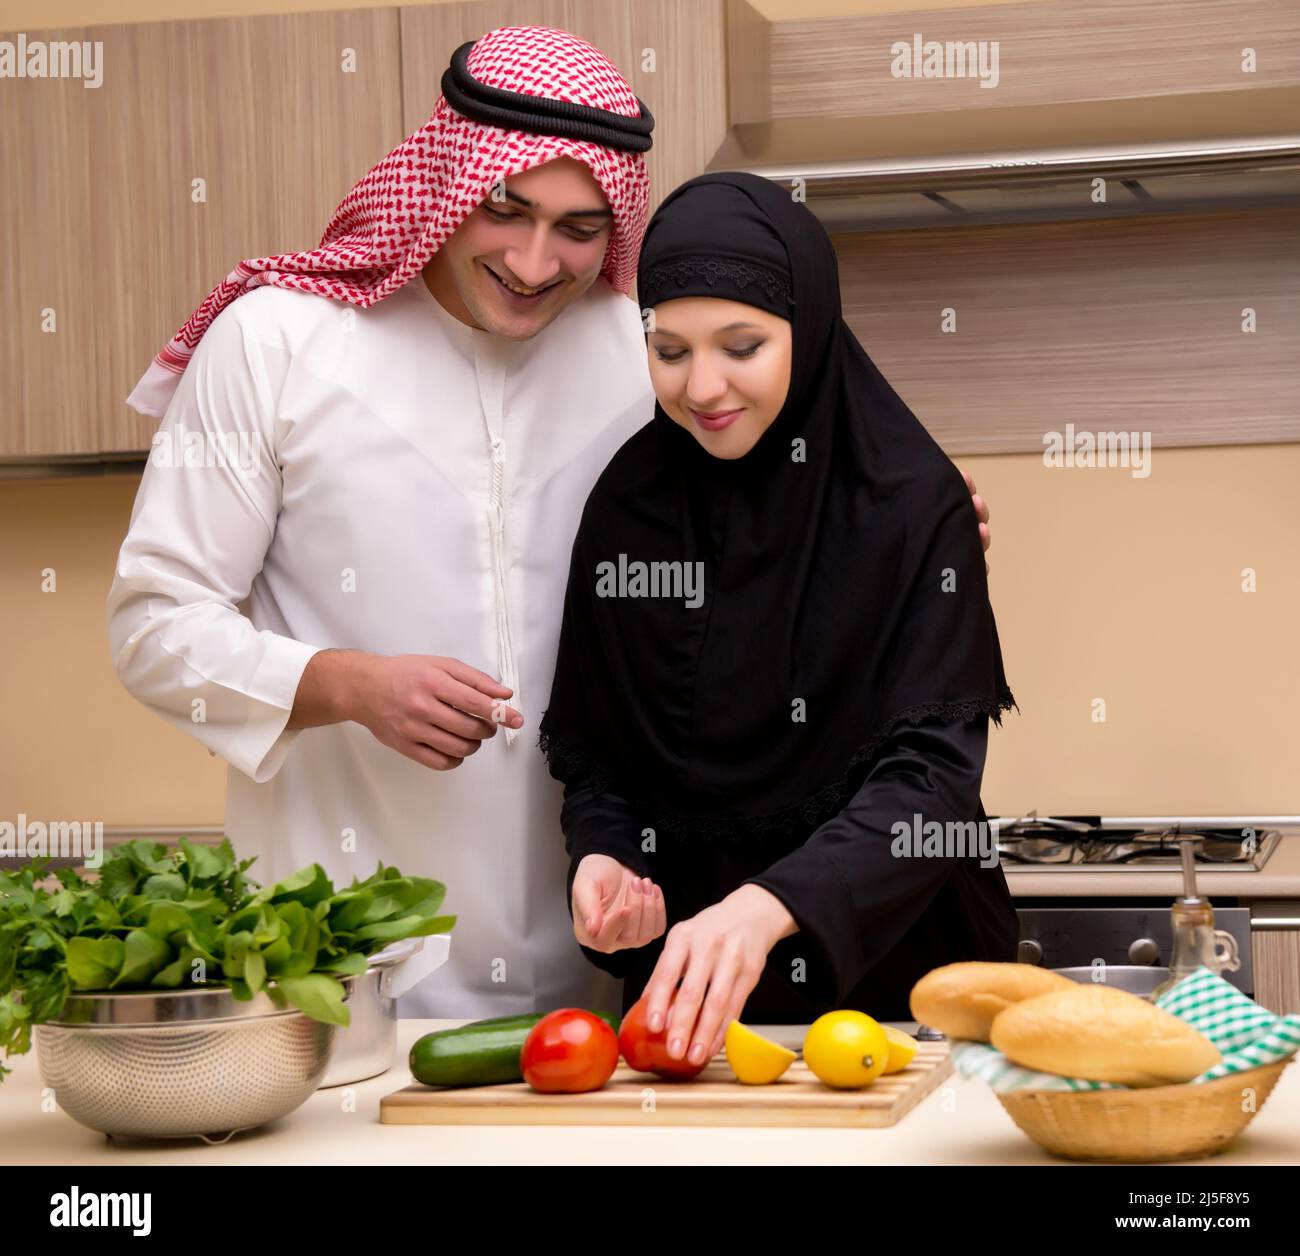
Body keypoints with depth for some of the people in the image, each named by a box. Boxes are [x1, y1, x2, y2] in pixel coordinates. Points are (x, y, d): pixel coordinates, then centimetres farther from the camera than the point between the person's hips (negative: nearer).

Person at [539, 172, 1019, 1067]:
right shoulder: (626, 505, 3)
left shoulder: (912, 504, -8)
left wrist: (768, 907, -32)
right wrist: (601, 858, -12)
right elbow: (588, 746, 10)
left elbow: (932, 772, -17)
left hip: (891, 971, -2)